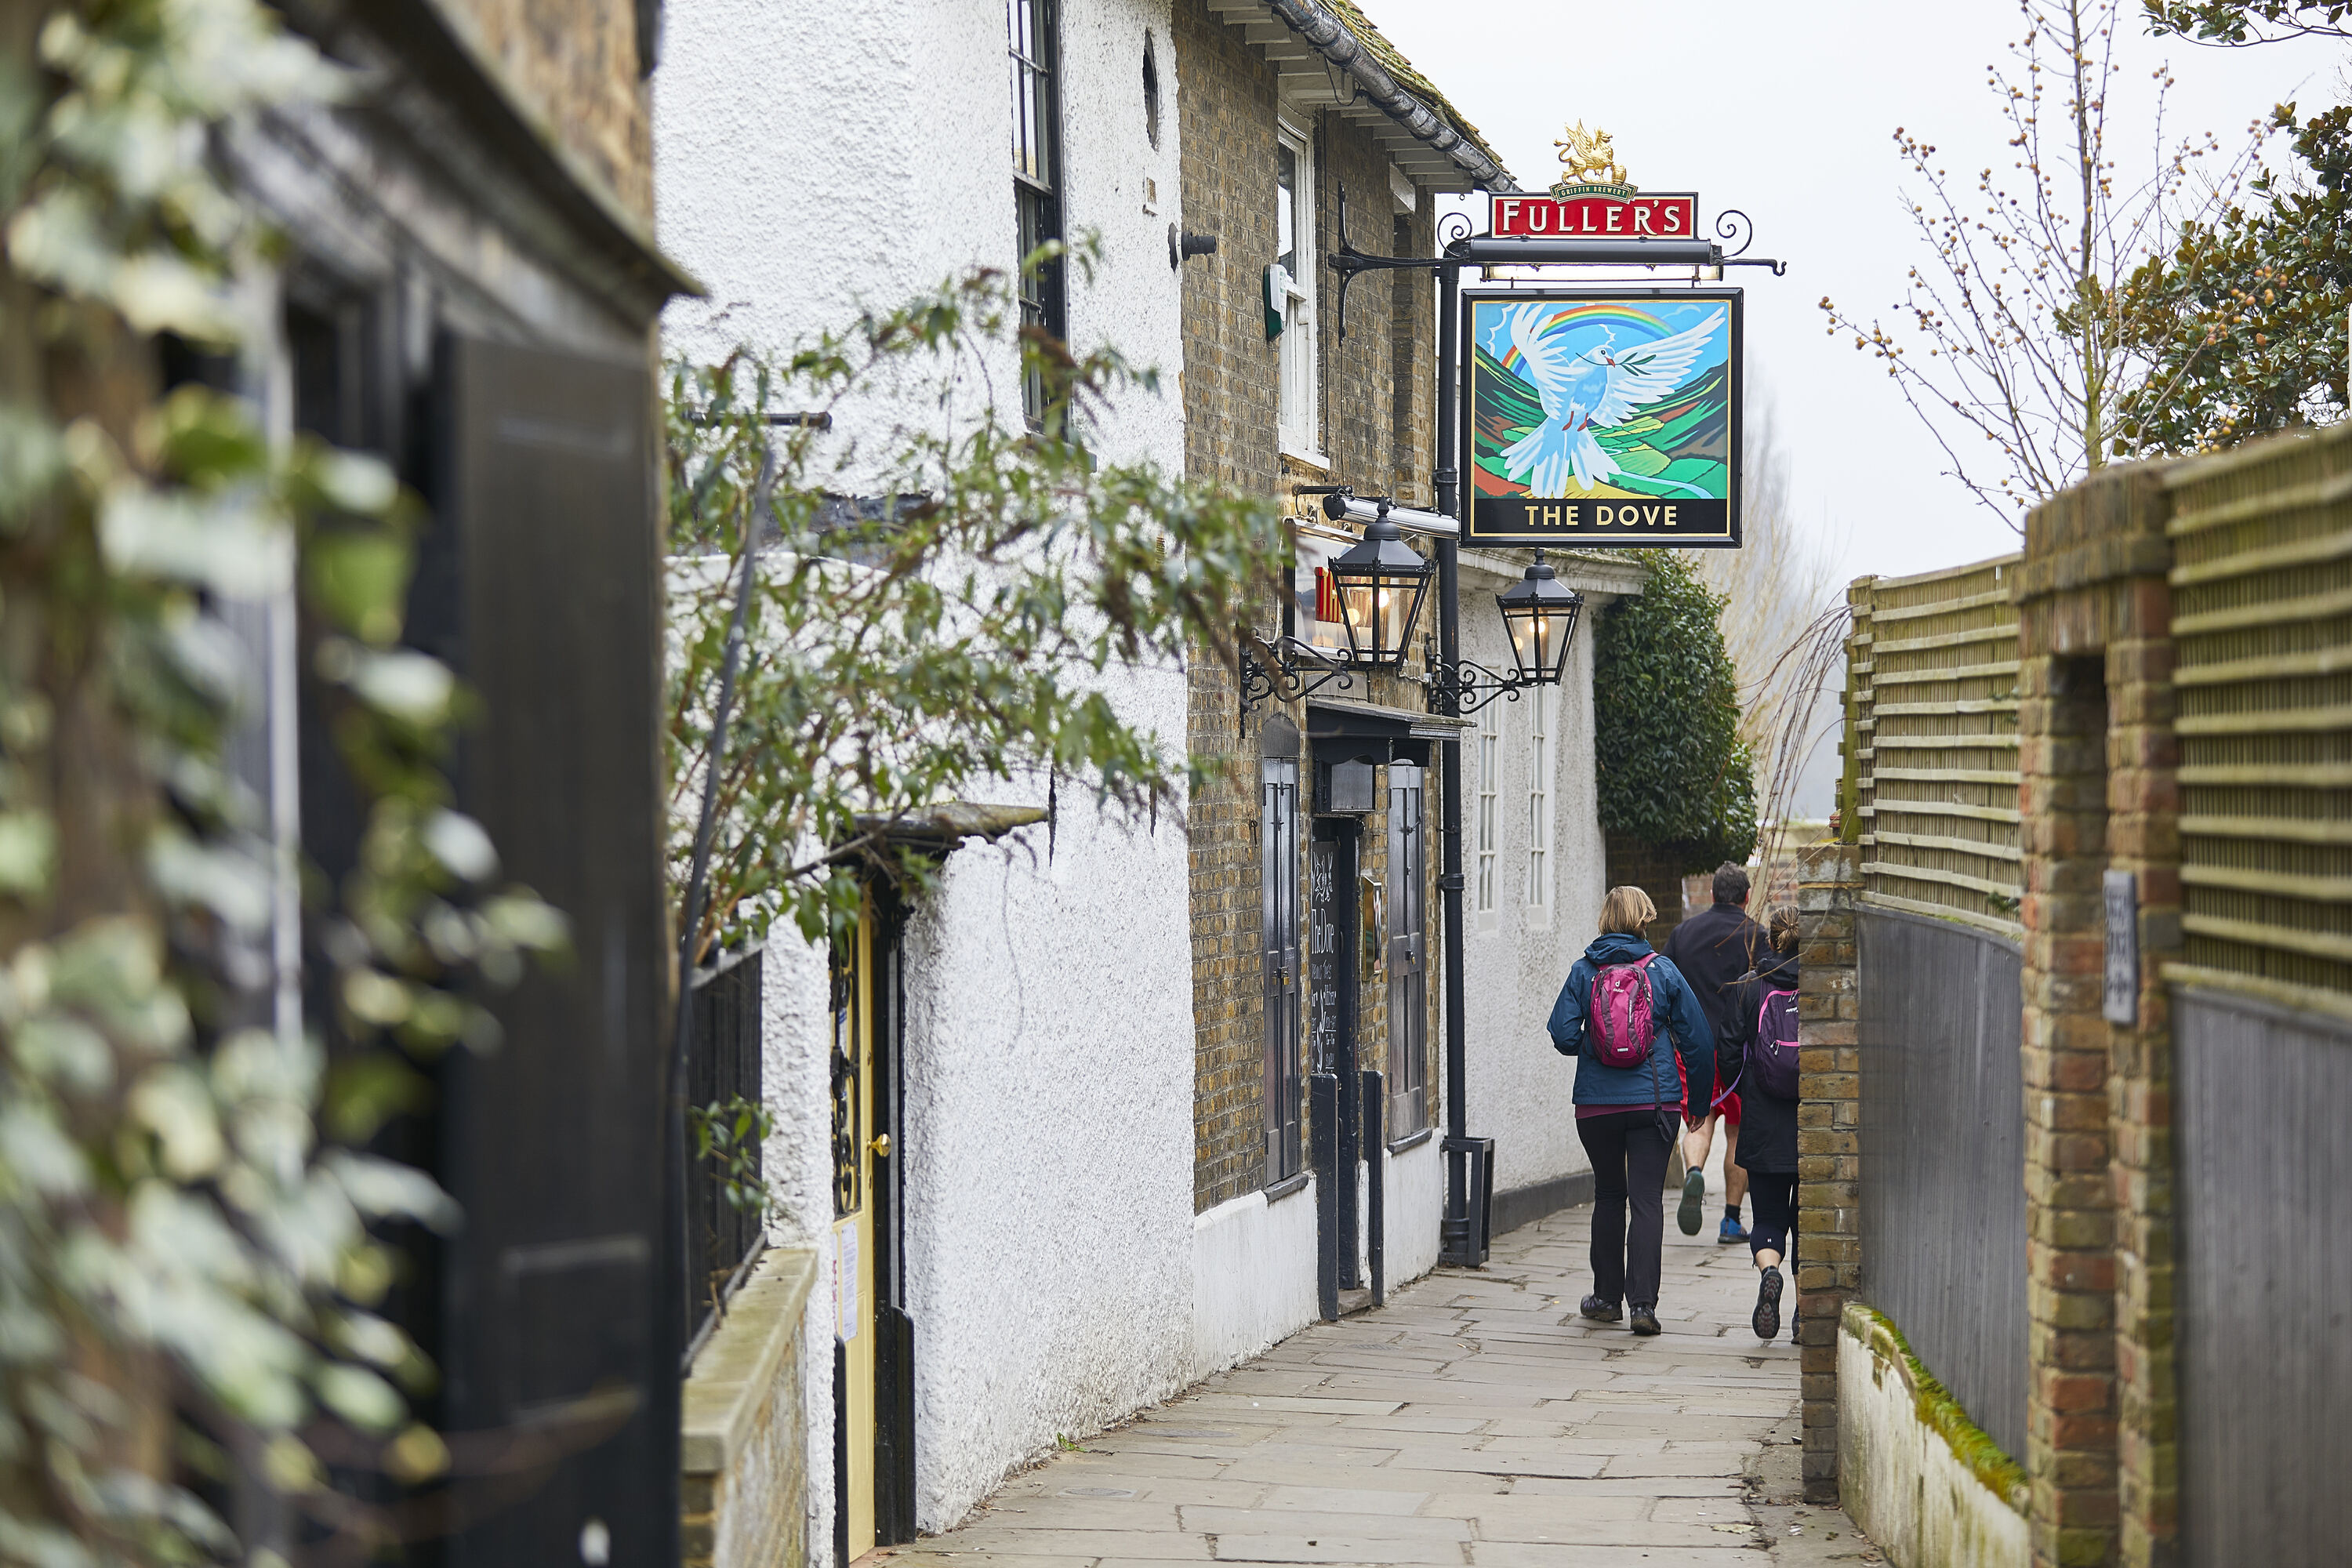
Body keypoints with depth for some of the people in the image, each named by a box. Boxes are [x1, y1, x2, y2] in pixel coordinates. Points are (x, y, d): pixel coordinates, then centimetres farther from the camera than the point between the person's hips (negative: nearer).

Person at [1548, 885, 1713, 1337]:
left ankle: (1607, 1297, 23)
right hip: (1654, 1101, -1)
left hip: (1597, 1102, 1)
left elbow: (1563, 1036, -5)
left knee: (1608, 1195, 17)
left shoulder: (1583, 971, -1)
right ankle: (1643, 1303, -12)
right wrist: (1697, 1088, 12)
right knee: (1647, 1199, -2)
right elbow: (1697, 1037, 0)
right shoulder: (1662, 970, -2)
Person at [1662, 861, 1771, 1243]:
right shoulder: (1753, 935, -3)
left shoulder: (1683, 932, 8)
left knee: (1700, 1122, 6)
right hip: (1738, 1044, -2)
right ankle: (1732, 1220, 10)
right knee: (1738, 1131, 9)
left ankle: (1694, 1172, -27)